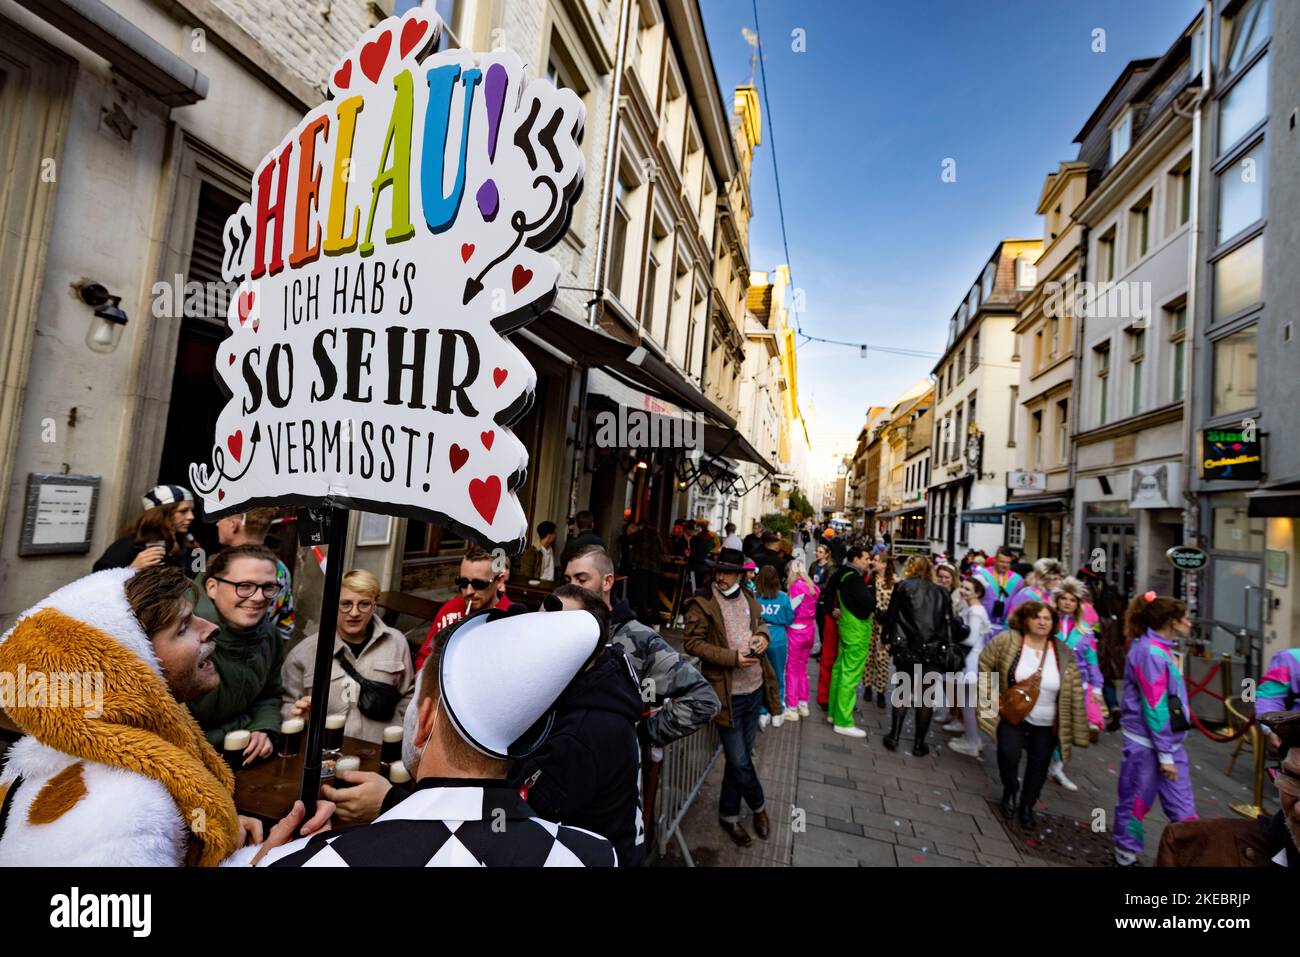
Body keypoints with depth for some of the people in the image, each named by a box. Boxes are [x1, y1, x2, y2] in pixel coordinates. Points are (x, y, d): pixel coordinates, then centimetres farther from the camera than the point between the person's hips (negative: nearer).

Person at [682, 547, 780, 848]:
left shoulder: (748, 598, 4)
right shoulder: (702, 602, -13)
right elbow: (692, 643, -15)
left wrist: (762, 635, -3)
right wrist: (733, 658, -21)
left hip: (754, 688, 6)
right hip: (728, 694, -5)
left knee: (739, 757, 17)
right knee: (739, 761, 3)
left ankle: (729, 815, 35)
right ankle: (758, 806, 32)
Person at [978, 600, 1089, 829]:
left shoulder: (1064, 654, -7)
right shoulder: (1007, 640, -14)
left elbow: (1074, 694, -3)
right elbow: (984, 664, -3)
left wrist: (1078, 731, -3)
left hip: (1046, 724, 3)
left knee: (1039, 765, 11)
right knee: (1009, 754, -16)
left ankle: (1027, 805, 36)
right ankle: (1010, 792, 16)